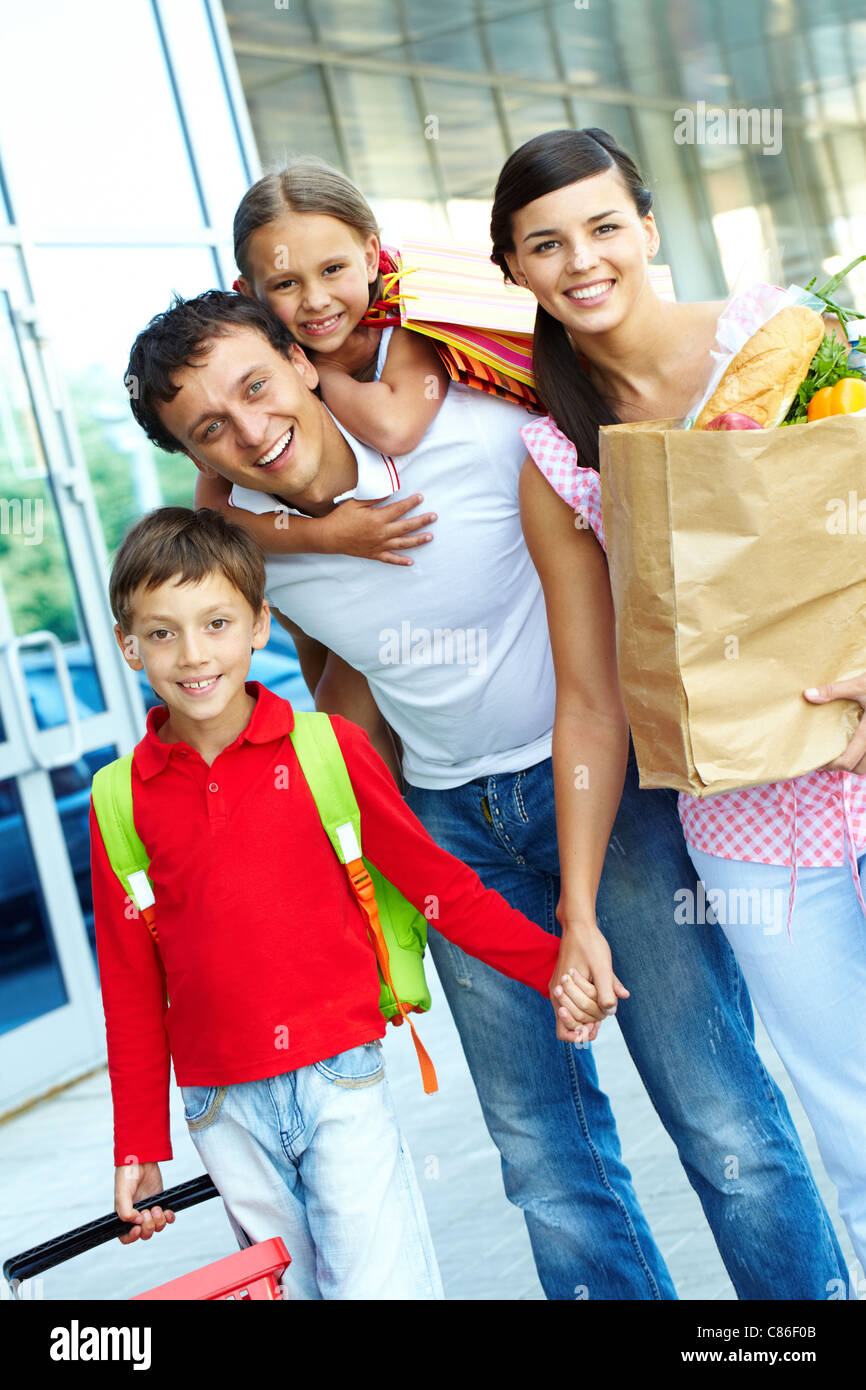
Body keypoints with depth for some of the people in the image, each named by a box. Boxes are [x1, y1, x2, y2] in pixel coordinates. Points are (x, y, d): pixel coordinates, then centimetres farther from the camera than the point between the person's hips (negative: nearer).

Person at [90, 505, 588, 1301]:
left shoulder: (328, 750, -4)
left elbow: (436, 884, 2)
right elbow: (130, 981, 8)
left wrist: (554, 966, -2)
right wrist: (138, 1148, 11)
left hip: (337, 1081, -2)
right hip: (224, 1112, 2)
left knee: (383, 1286, -4)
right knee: (293, 1286, 12)